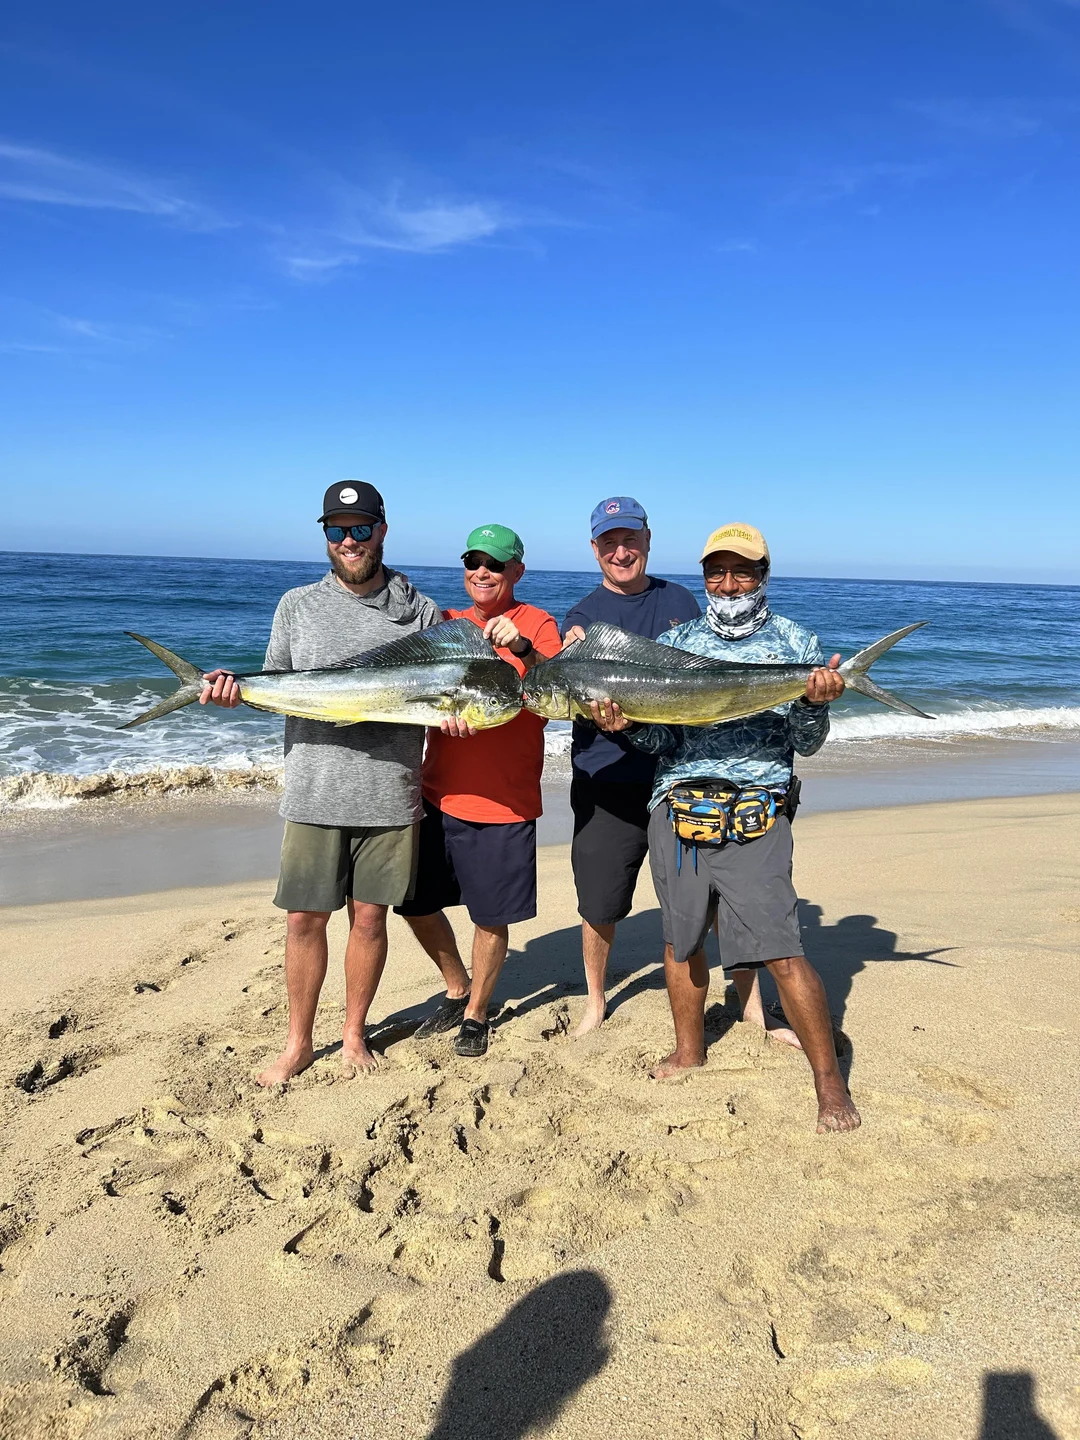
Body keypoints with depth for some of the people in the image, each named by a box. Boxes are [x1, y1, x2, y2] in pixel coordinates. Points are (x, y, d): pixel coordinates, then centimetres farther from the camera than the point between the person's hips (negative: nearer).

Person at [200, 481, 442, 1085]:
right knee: (304, 920, 6)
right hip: (314, 794, 1)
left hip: (390, 797, 0)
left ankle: (354, 1035, 30)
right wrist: (236, 690, -10)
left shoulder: (422, 612, 5)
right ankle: (299, 1042, 26)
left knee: (370, 919, 9)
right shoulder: (298, 605, 7)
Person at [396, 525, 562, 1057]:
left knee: (491, 918, 4)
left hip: (503, 803, -4)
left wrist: (523, 649, -33)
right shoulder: (447, 622, 10)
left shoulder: (537, 625, -3)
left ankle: (477, 1013, 28)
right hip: (438, 793, 5)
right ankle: (457, 989, 36)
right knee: (415, 903, 12)